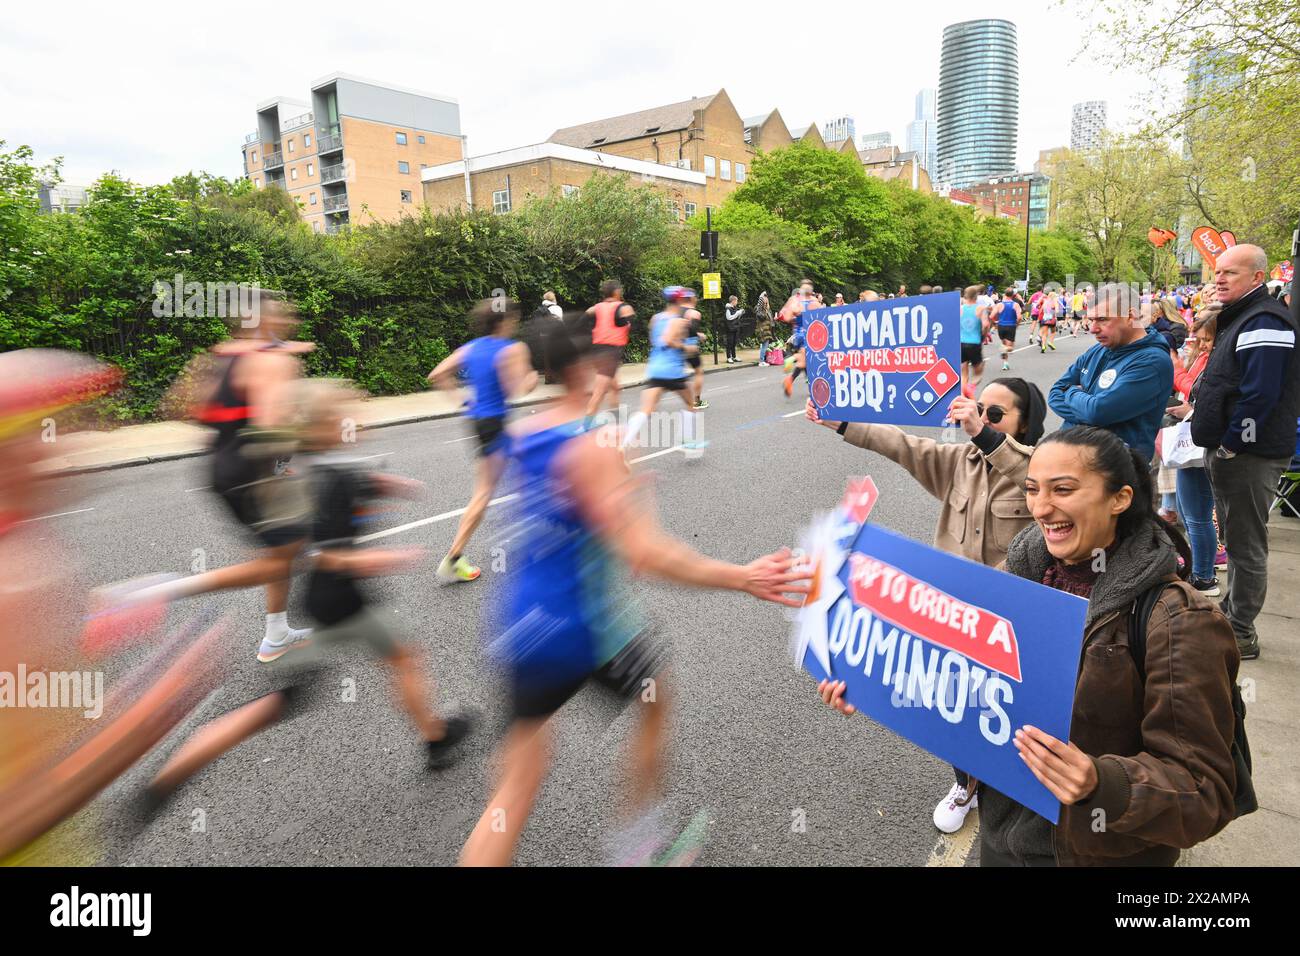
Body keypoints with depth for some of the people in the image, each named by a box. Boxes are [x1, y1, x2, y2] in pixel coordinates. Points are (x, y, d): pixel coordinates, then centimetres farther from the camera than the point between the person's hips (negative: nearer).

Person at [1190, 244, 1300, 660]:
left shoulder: (1264, 322, -17)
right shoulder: (1239, 317, 16)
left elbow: (1259, 396, -25)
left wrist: (1230, 445, -18)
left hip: (1248, 455, -10)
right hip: (1228, 452, 10)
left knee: (1247, 547, -1)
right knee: (1236, 540, 19)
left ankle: (1241, 634, 9)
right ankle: (1231, 614, 31)